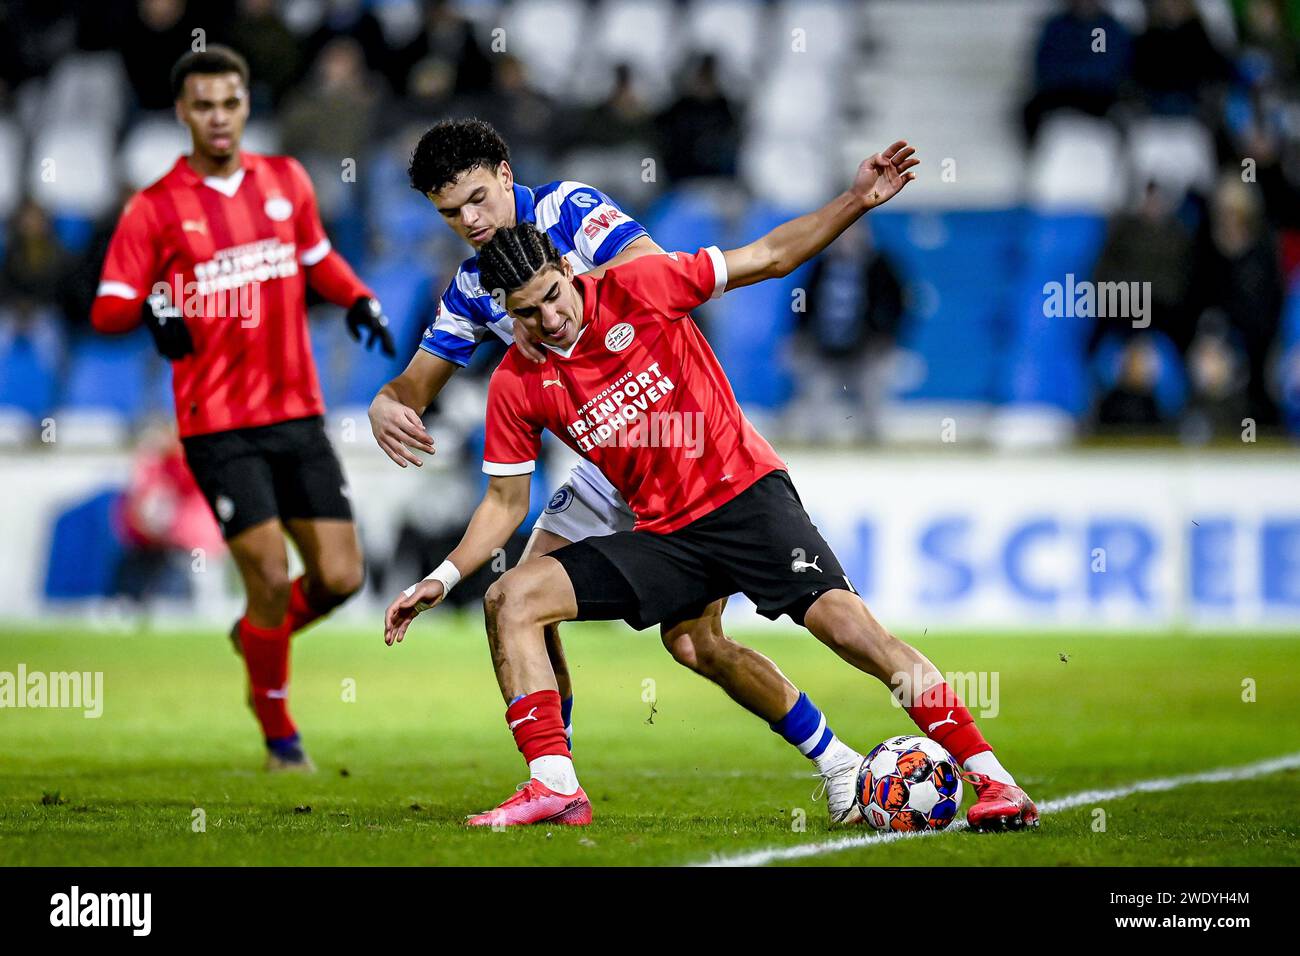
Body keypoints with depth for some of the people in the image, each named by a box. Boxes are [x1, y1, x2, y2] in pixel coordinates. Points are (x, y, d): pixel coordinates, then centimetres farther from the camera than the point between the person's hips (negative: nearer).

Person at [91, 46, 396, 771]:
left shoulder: (286, 180, 9)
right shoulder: (154, 209, -3)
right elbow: (107, 309, -5)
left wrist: (359, 299, 5)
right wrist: (152, 310, -27)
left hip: (298, 415, 4)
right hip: (218, 427, -4)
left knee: (341, 577, -2)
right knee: (271, 576, -12)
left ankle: (258, 635, 31)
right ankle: (279, 732, 9)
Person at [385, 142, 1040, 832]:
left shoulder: (637, 289, -7)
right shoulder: (516, 386, 1)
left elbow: (770, 257, -3)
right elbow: (506, 503, 11)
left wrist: (858, 200, -12)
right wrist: (442, 579, 0)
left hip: (744, 494, -4)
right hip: (663, 537, 4)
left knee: (844, 620, -22)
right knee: (510, 599, -12)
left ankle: (991, 778, -18)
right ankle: (554, 787, -14)